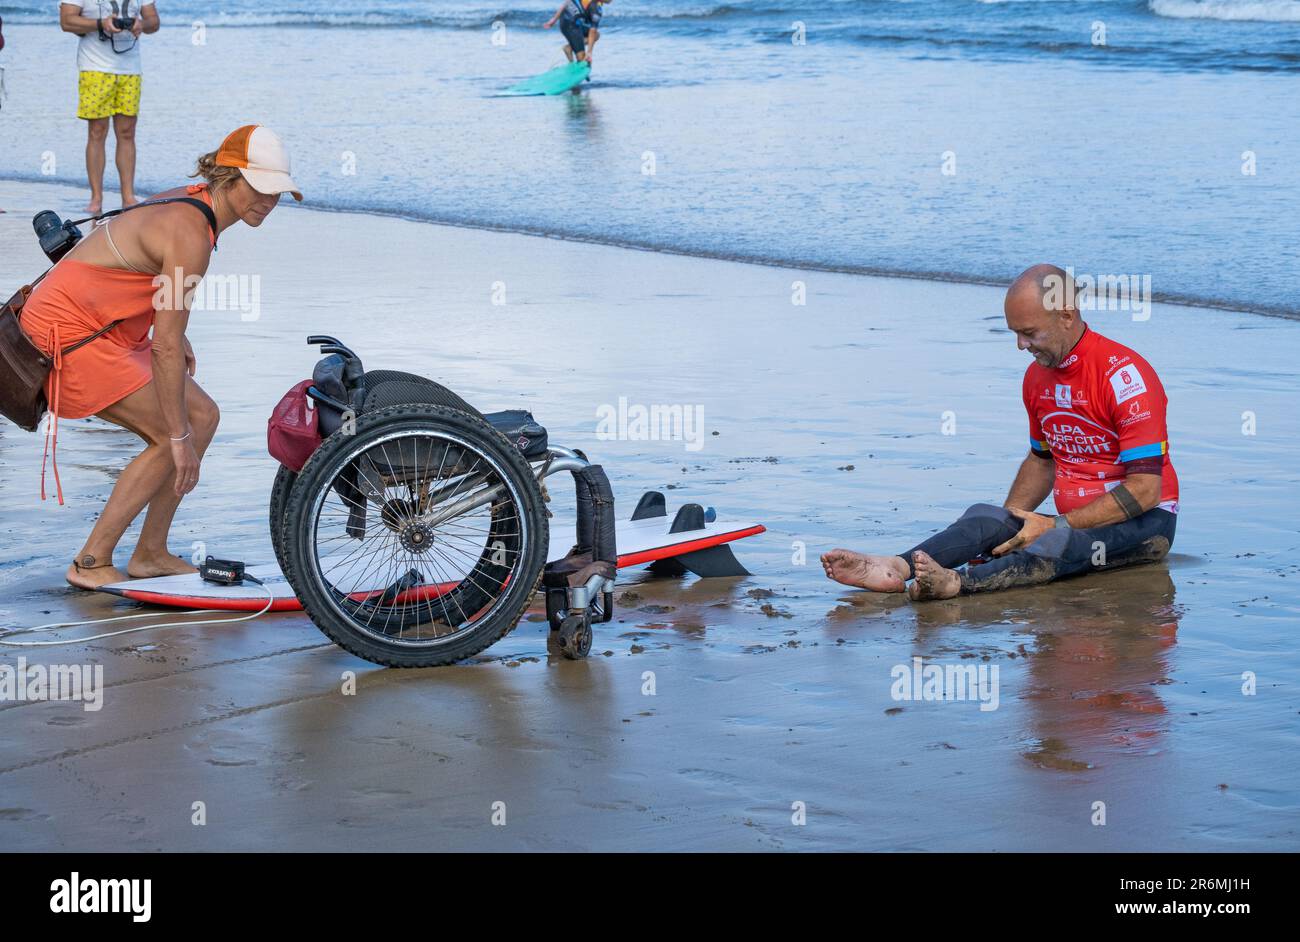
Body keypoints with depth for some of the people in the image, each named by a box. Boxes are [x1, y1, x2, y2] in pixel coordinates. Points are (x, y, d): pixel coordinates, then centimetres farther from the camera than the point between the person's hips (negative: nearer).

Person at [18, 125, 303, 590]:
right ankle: (91, 564, -1)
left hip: (106, 328, 10)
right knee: (172, 435, -9)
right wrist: (180, 439, -20)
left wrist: (176, 333, 16)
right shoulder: (192, 235, -26)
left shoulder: (194, 200, 3)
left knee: (202, 416, 7)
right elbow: (165, 346, -25)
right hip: (68, 329, -10)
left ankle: (150, 555, 14)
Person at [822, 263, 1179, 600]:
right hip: (1073, 520, 6)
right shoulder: (1037, 376, 9)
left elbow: (1145, 490, -21)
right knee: (987, 518, -21)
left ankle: (958, 582, -61)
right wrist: (1009, 520, 4)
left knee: (1065, 540, -38)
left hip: (1143, 522, -6)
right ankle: (897, 568, -48)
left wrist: (1055, 525, -22)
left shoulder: (1123, 374, -17)